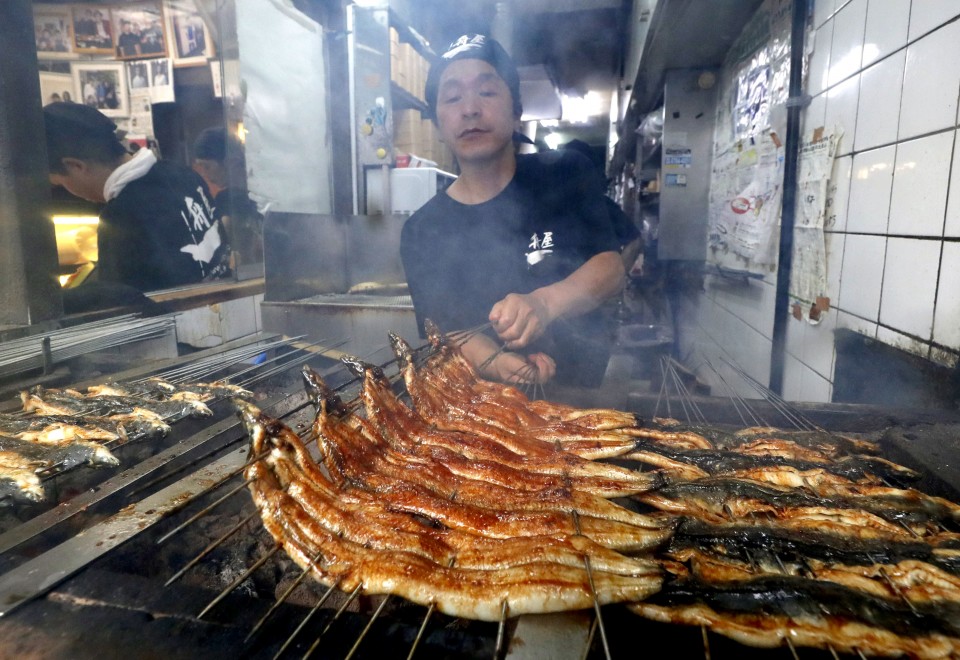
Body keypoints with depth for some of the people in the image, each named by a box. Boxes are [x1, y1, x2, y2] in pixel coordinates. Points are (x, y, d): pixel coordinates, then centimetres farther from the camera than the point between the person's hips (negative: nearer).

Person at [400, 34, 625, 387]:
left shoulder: (566, 175, 1)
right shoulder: (422, 232, 0)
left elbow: (611, 268, -6)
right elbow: (447, 330, -5)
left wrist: (543, 303, -26)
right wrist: (493, 363, -28)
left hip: (583, 384, 0)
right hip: (488, 396, 1)